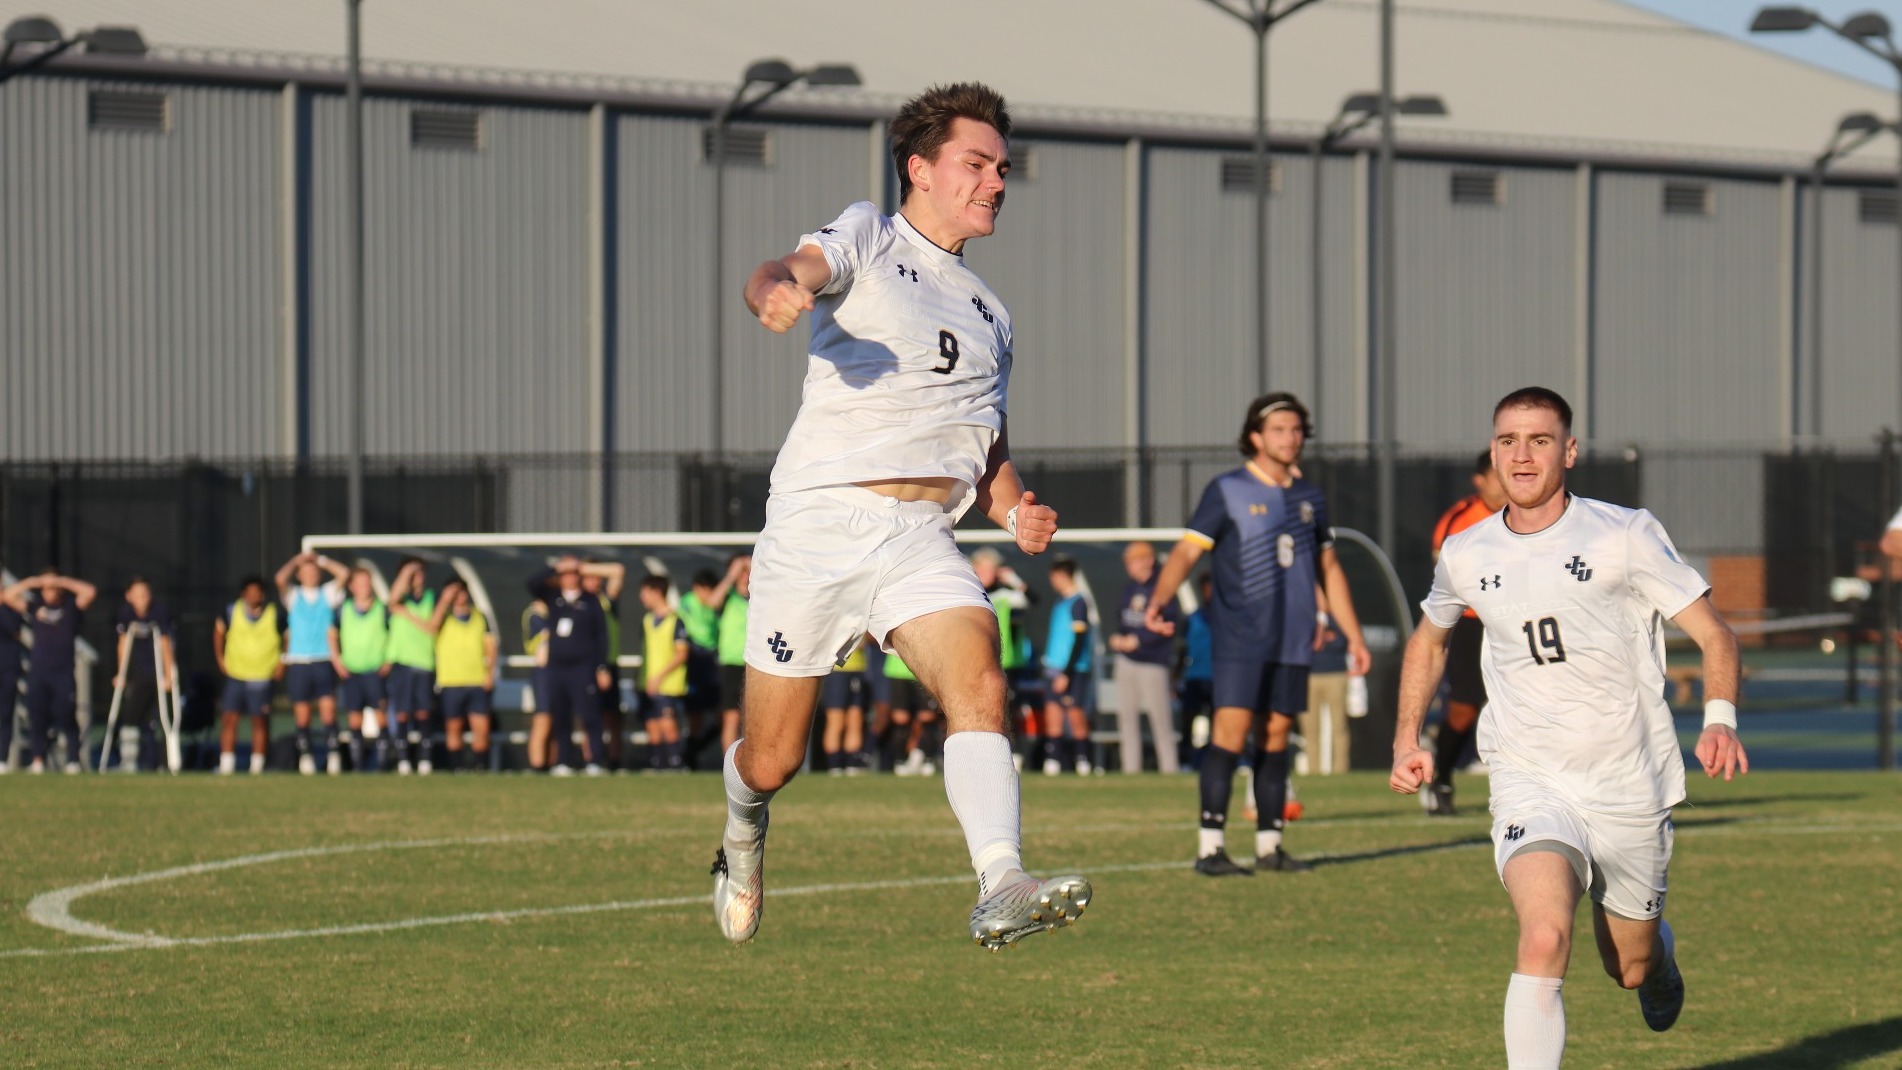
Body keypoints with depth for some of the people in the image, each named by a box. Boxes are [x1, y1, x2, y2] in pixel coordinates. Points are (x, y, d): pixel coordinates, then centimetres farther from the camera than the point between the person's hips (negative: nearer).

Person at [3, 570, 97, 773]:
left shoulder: (70, 609, 9)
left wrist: (62, 581, -1)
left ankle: (73, 760, 0)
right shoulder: (35, 608, 14)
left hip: (64, 674, -2)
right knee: (37, 718, 2)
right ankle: (38, 760, 9)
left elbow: (90, 592, -3)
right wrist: (31, 582, 5)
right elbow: (8, 596, 11)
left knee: (67, 717, -4)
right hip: (37, 672, 2)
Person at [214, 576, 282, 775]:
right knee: (230, 718, -4)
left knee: (260, 721, 2)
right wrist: (220, 658, 10)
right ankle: (226, 763, 1)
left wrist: (282, 662, 0)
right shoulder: (231, 612, 0)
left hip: (262, 677, -1)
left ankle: (257, 764, 12)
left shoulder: (274, 616, -4)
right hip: (235, 675, 1)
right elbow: (219, 631, 16)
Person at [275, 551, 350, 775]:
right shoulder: (293, 596, 8)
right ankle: (305, 756, 7)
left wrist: (320, 559, 7)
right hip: (297, 662, 0)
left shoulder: (328, 594, 11)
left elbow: (343, 573, -1)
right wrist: (297, 560, 2)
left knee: (328, 708, -11)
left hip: (323, 661, 0)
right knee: (302, 713, 0)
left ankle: (333, 755, -12)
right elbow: (281, 578, -10)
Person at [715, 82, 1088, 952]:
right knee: (772, 759, 3)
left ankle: (1001, 890, -40)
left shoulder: (988, 313, 23)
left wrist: (1015, 513, 7)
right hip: (817, 523, -4)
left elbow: (989, 451, 30)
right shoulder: (867, 239, 5)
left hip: (923, 539, 4)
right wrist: (777, 290, -44)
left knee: (977, 678, -26)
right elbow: (794, 271, -17)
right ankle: (743, 837, 39)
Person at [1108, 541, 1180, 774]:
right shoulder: (1129, 589, 13)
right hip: (1127, 661, 7)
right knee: (1127, 715, 5)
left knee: (1160, 717, -7)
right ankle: (1131, 767, 9)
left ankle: (1168, 767, -1)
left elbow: (1171, 623, -16)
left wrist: (1138, 640, -15)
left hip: (1153, 661, -7)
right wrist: (1118, 638, -1)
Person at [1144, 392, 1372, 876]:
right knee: (1231, 731, -13)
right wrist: (1158, 601, -24)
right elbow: (1187, 550, -7)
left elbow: (1329, 569, 21)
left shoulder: (1309, 497, 14)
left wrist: (1354, 636, 19)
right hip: (1241, 638, -5)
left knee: (1277, 735, 6)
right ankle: (1209, 847, -13)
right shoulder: (1227, 491, -2)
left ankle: (1269, 845, 12)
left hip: (1293, 639, 5)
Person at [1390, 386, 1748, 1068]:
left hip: (1630, 790, 0)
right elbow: (1428, 640, 24)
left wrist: (1720, 720, -23)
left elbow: (1714, 634, -5)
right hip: (1529, 788, 0)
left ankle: (1658, 952, 52)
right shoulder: (1465, 557, 3)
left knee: (1630, 968, 13)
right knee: (1543, 938, -26)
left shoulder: (1624, 536, -7)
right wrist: (1407, 740, 14)